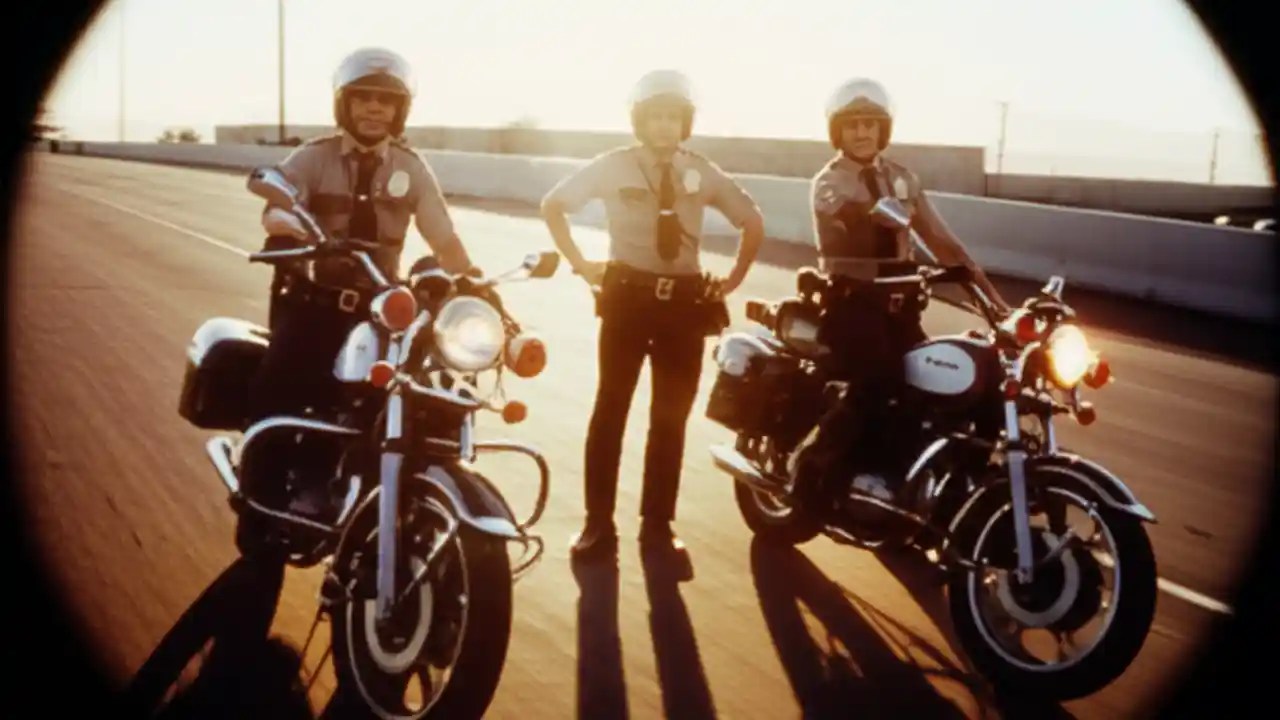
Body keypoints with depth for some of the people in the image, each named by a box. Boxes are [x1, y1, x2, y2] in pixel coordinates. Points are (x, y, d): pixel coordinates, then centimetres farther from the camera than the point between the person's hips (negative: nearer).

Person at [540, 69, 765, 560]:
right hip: (627, 298, -2)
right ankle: (598, 524, 11)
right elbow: (553, 205, 5)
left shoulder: (702, 172, 1)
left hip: (687, 303, 2)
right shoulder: (614, 166, -4)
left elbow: (753, 222, 14)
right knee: (610, 411, 2)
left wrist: (733, 279, 6)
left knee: (671, 419, 8)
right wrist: (580, 264, -1)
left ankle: (658, 526, 19)